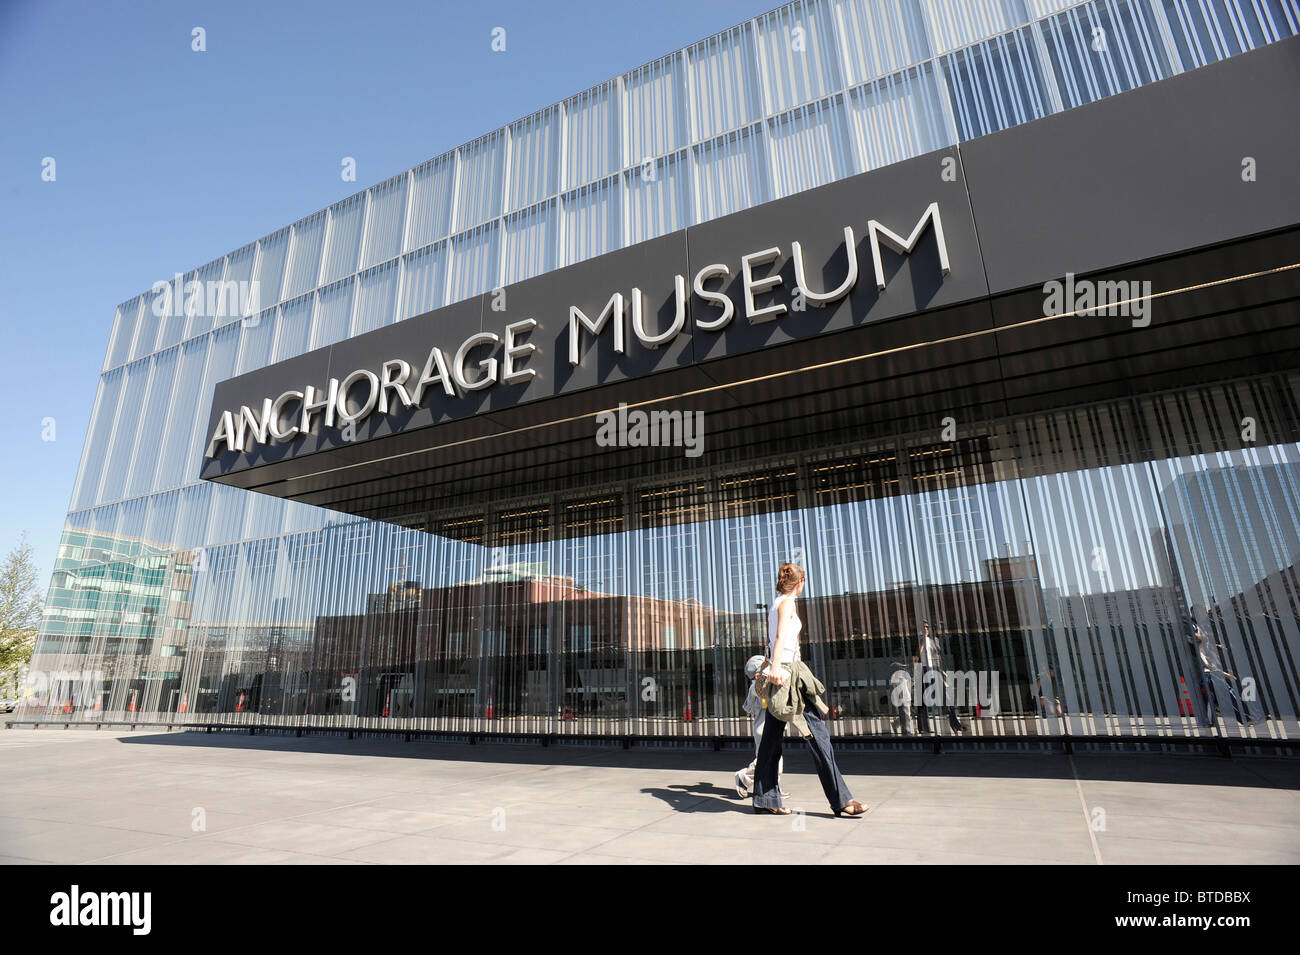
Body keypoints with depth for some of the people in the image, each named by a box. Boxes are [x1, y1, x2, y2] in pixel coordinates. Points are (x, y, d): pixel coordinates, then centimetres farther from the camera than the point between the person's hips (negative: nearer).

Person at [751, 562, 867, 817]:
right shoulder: (787, 603, -7)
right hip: (788, 670, -9)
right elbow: (781, 635, -22)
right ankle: (840, 799, -4)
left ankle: (765, 799, 10)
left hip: (779, 671, 10)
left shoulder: (776, 604, 19)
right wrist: (775, 666, -33)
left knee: (772, 735, 7)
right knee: (817, 732, -7)